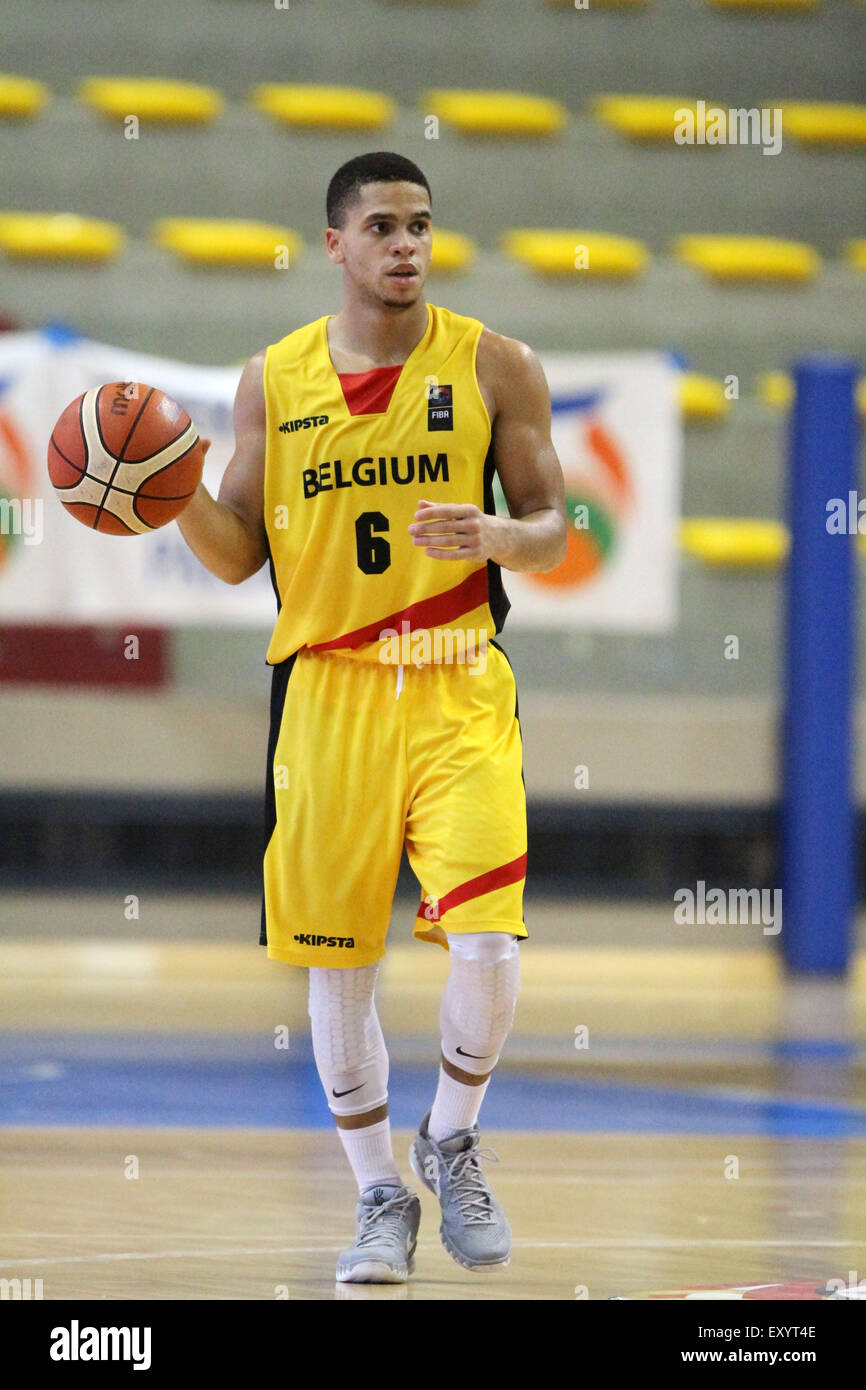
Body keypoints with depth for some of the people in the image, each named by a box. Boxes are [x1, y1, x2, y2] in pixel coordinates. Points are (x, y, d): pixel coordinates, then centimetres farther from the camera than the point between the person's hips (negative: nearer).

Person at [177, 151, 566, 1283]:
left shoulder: (495, 368, 1)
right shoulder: (275, 380, 6)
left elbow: (552, 530, 5)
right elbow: (239, 556, 9)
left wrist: (496, 536, -17)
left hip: (459, 692, -2)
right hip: (327, 691, 2)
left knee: (486, 946, -15)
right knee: (336, 963, 5)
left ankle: (452, 1138, 14)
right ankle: (380, 1197, 22)